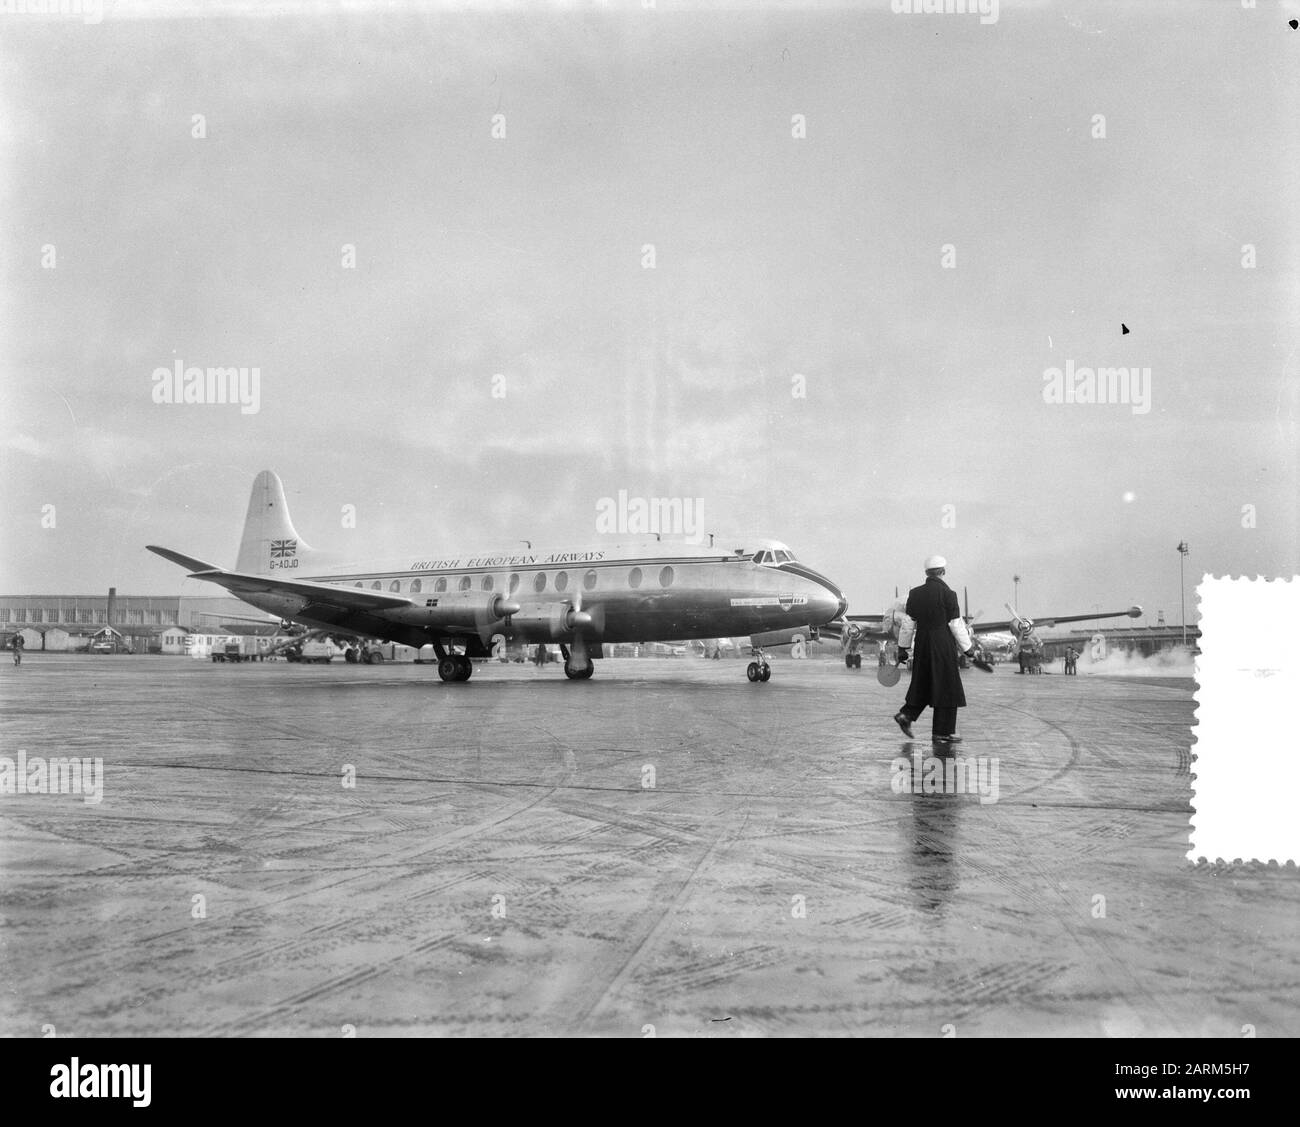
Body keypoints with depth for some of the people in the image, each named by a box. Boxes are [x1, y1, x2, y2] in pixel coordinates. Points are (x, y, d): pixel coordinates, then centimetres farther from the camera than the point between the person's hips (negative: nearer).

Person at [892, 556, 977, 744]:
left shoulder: (915, 593, 3)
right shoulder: (948, 594, -11)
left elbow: (908, 623, 7)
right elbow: (956, 625, -8)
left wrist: (903, 647, 15)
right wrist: (967, 648, 3)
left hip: (922, 644, 5)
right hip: (943, 646, -5)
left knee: (924, 684, 19)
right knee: (946, 687, 3)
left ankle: (906, 715, 7)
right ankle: (942, 732, 6)